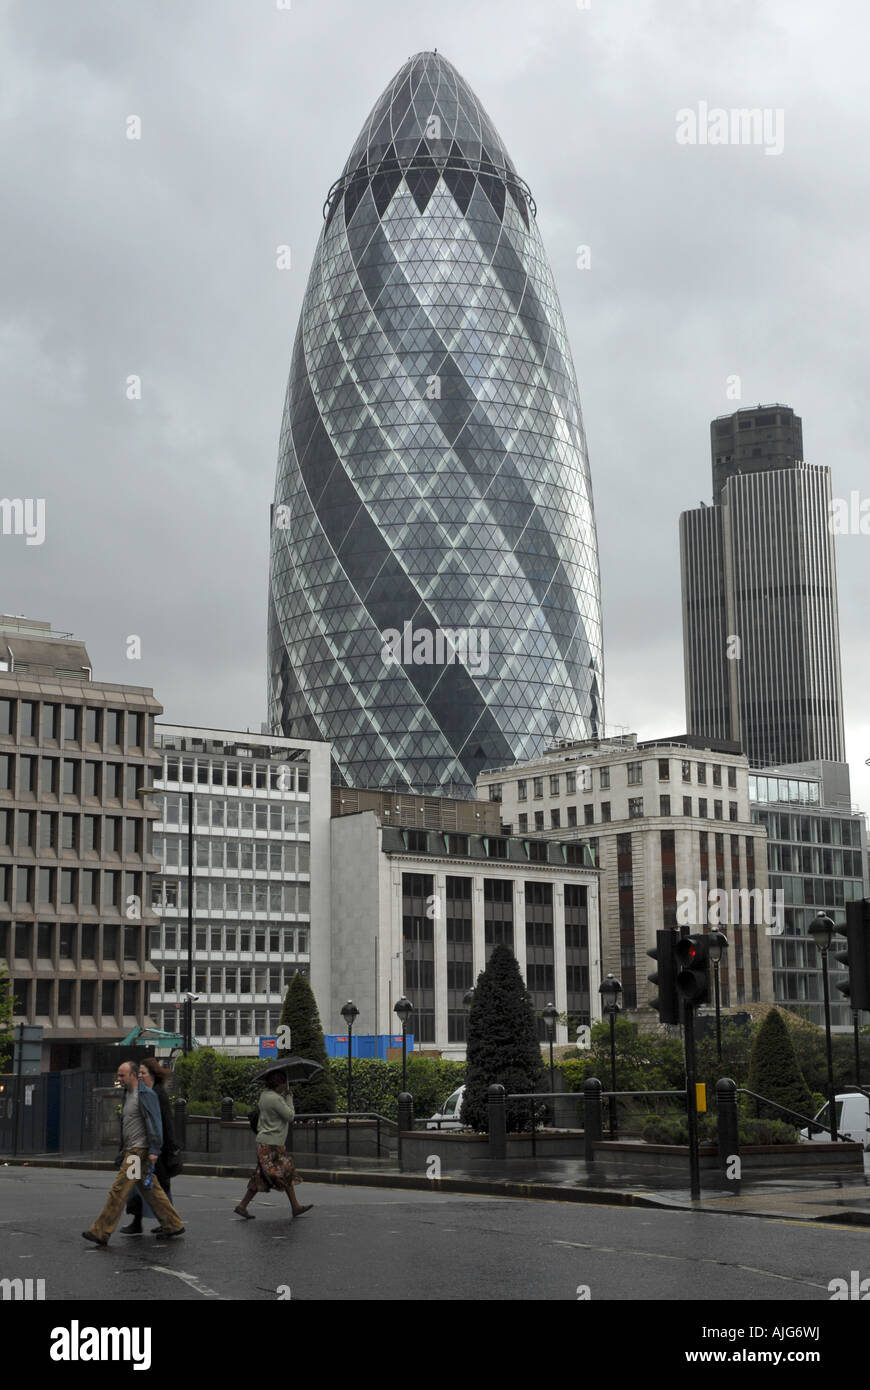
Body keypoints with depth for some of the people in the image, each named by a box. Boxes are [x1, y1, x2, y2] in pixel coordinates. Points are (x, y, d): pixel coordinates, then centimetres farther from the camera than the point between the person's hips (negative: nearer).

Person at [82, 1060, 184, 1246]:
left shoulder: (146, 1095, -12)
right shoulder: (128, 1094, 17)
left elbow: (154, 1123, -18)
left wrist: (154, 1150, -22)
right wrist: (123, 1150, 25)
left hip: (139, 1150, -10)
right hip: (130, 1150, 10)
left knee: (119, 1189, -11)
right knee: (151, 1190, 11)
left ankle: (101, 1232, -11)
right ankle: (172, 1225, 17)